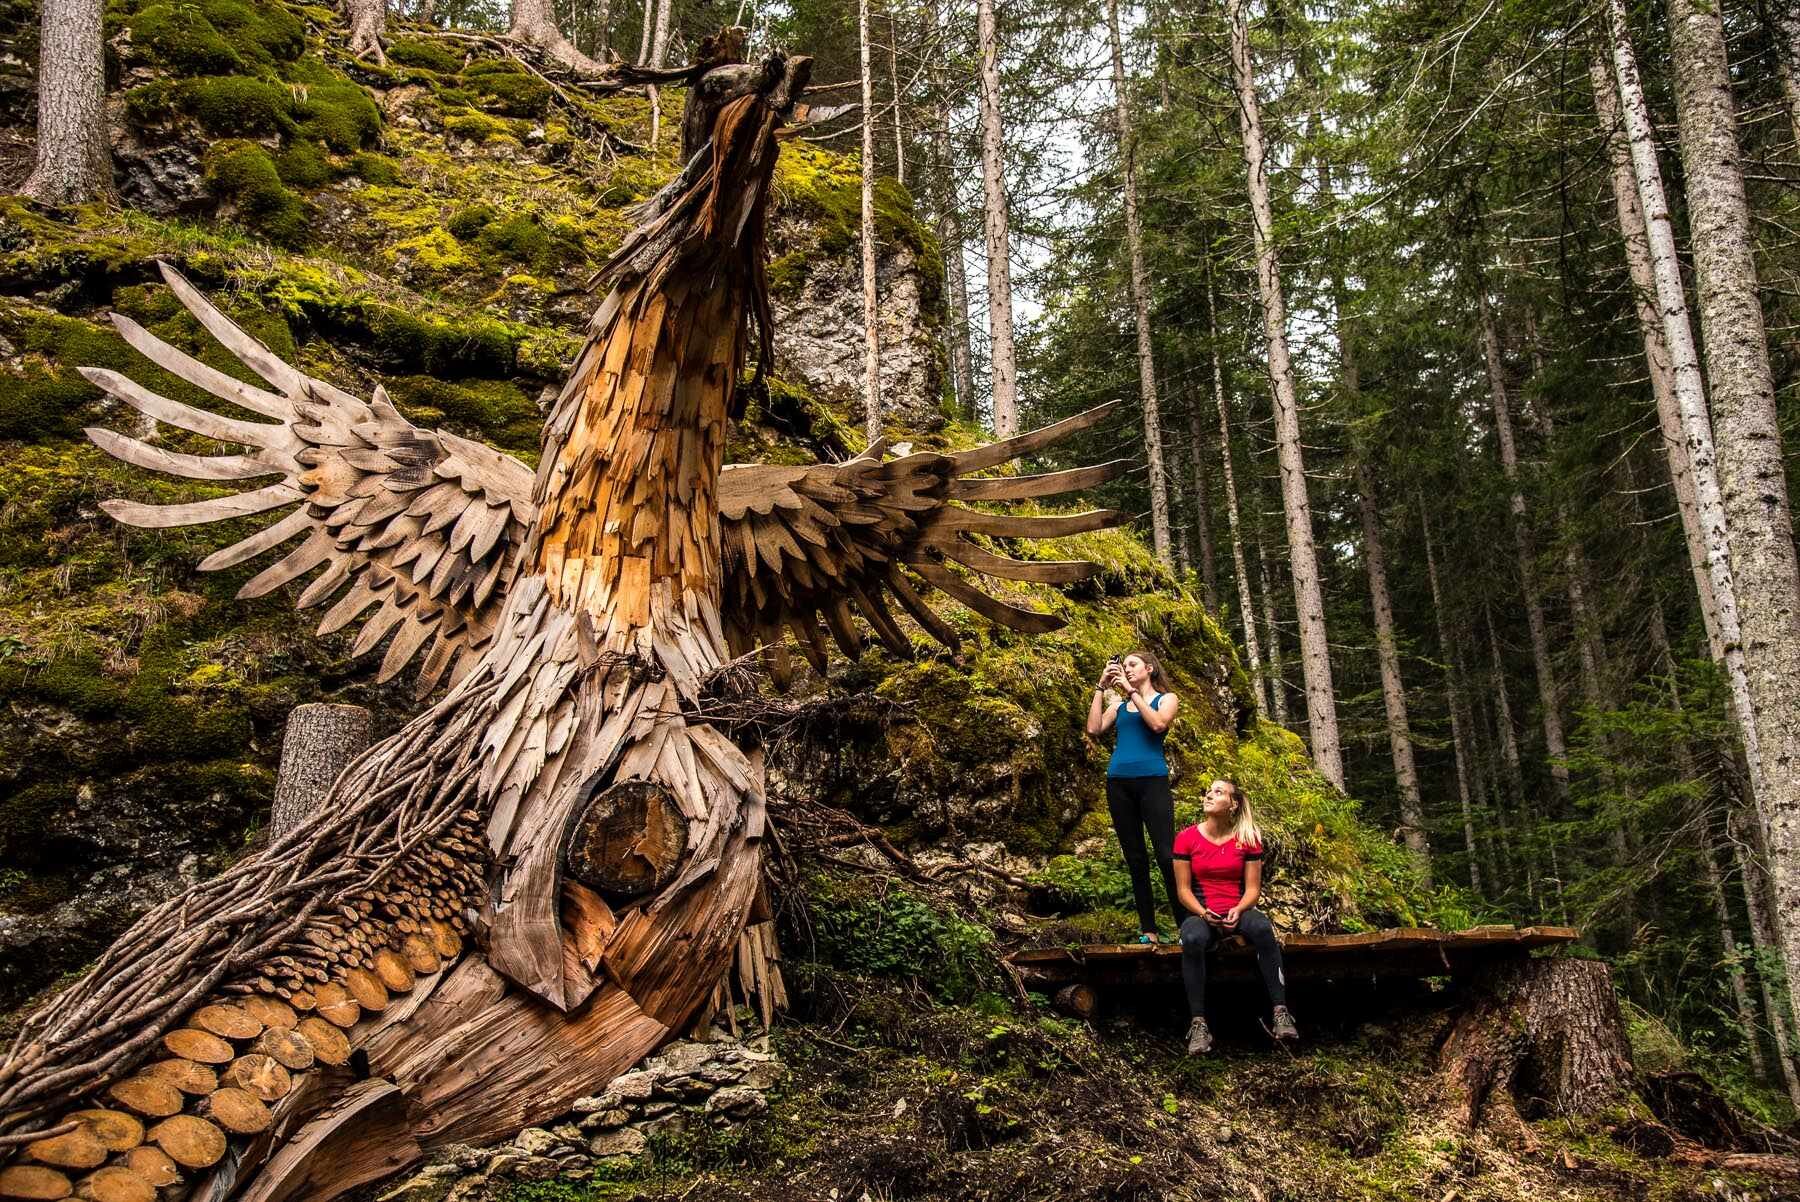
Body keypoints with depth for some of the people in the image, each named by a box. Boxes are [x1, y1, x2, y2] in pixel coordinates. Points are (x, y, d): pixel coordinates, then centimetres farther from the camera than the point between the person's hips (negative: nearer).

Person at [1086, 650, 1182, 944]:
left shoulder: (1167, 699, 10)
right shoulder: (1119, 706, 19)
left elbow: (1158, 724, -11)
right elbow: (1094, 729, 3)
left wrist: (1131, 691, -7)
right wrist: (1101, 687, 5)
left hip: (1152, 780, -4)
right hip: (1118, 782, 4)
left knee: (1167, 856, -11)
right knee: (1135, 859, 4)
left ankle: (1186, 927, -8)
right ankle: (1149, 930, 7)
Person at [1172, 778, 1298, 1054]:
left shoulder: (1248, 839, 3)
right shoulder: (1186, 839, 0)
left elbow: (1252, 887, 1)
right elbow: (1183, 890, 0)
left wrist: (1238, 910, -20)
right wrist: (1203, 913, -18)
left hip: (1238, 911, 1)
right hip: (1202, 914, -1)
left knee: (1263, 928, -35)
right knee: (1192, 940, -37)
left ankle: (1280, 1013, -33)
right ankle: (1198, 1024, -33)